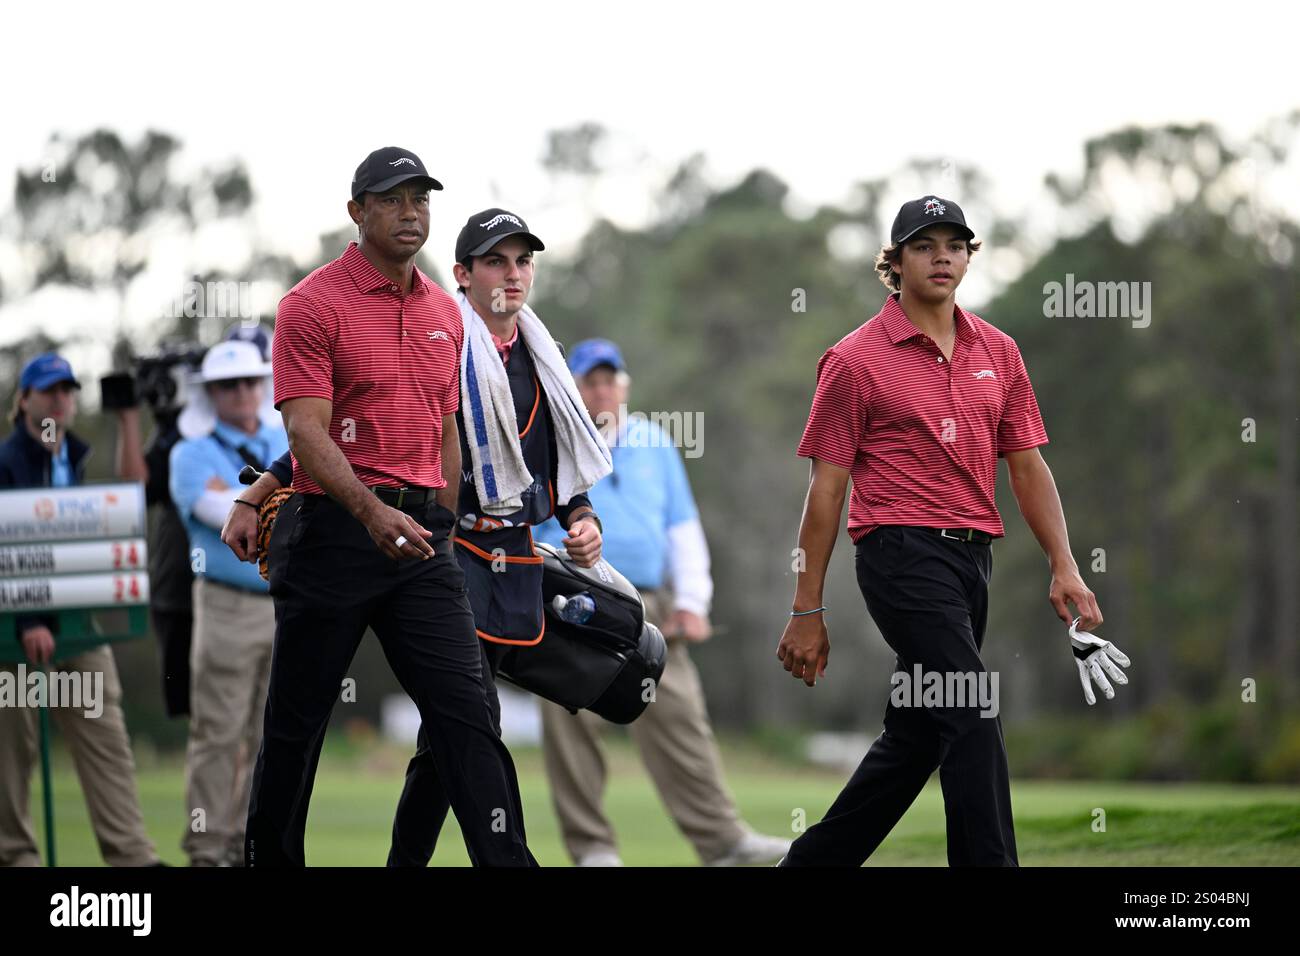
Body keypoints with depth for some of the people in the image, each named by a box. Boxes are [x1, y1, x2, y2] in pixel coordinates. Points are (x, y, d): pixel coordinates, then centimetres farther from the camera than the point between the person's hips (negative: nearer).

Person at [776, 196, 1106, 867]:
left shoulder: (998, 351, 13)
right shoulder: (856, 359, -3)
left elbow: (1027, 466, 14)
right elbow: (825, 489, -3)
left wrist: (1064, 567, 2)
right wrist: (807, 611, -5)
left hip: (971, 559, 7)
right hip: (902, 554, -7)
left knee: (914, 737, 12)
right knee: (974, 722, -18)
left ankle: (811, 862, 25)